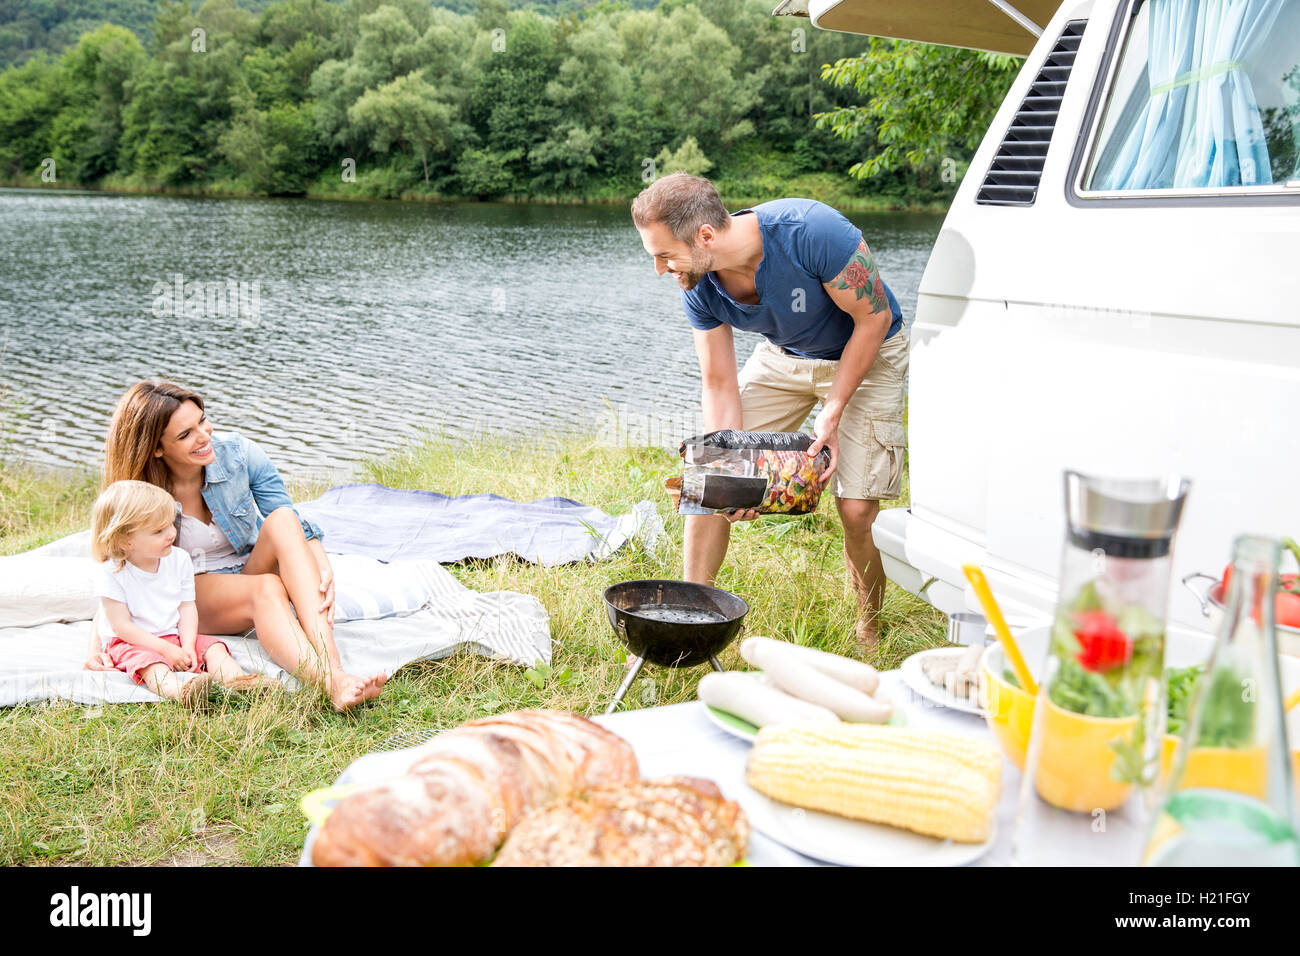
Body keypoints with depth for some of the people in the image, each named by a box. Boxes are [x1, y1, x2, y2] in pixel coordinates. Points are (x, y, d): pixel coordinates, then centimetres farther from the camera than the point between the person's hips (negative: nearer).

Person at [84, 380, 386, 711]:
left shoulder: (237, 454, -12)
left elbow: (297, 527, -9)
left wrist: (324, 568, -28)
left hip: (254, 569, 2)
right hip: (194, 592, -2)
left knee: (283, 519, -31)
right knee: (267, 588, -35)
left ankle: (331, 665, -49)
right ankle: (331, 684, -62)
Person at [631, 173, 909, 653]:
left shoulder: (812, 232, -37)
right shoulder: (698, 286, -20)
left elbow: (875, 317, -23)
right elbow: (721, 386, -13)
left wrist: (832, 412, -24)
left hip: (867, 352, -4)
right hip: (783, 356, 5)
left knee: (857, 509, -13)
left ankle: (869, 630, 13)